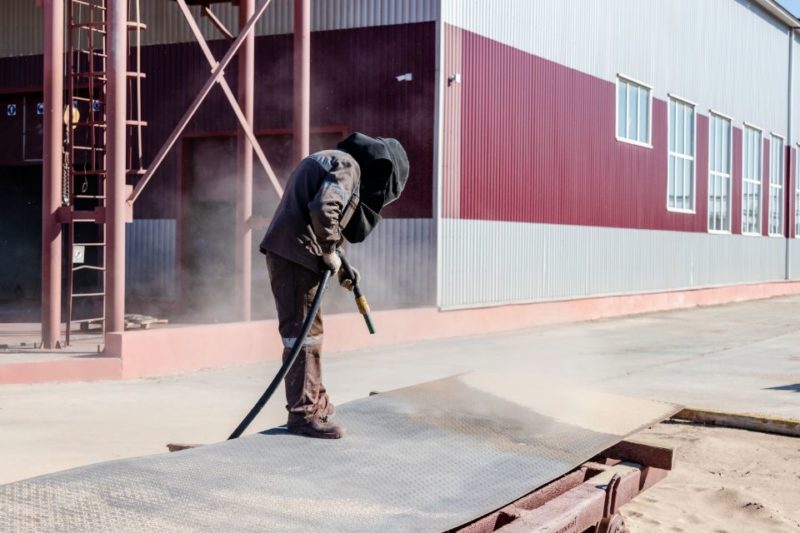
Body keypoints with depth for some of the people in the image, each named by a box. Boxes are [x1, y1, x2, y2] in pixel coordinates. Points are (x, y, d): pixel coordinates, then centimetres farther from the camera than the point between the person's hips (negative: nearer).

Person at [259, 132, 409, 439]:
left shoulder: (330, 160, 24)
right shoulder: (348, 165, -8)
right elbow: (323, 209, -24)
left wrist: (338, 267, 17)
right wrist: (330, 252, -13)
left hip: (287, 252, 10)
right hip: (295, 254, -10)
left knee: (309, 332, 18)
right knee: (303, 333, -6)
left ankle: (315, 404, 28)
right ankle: (303, 414, -1)